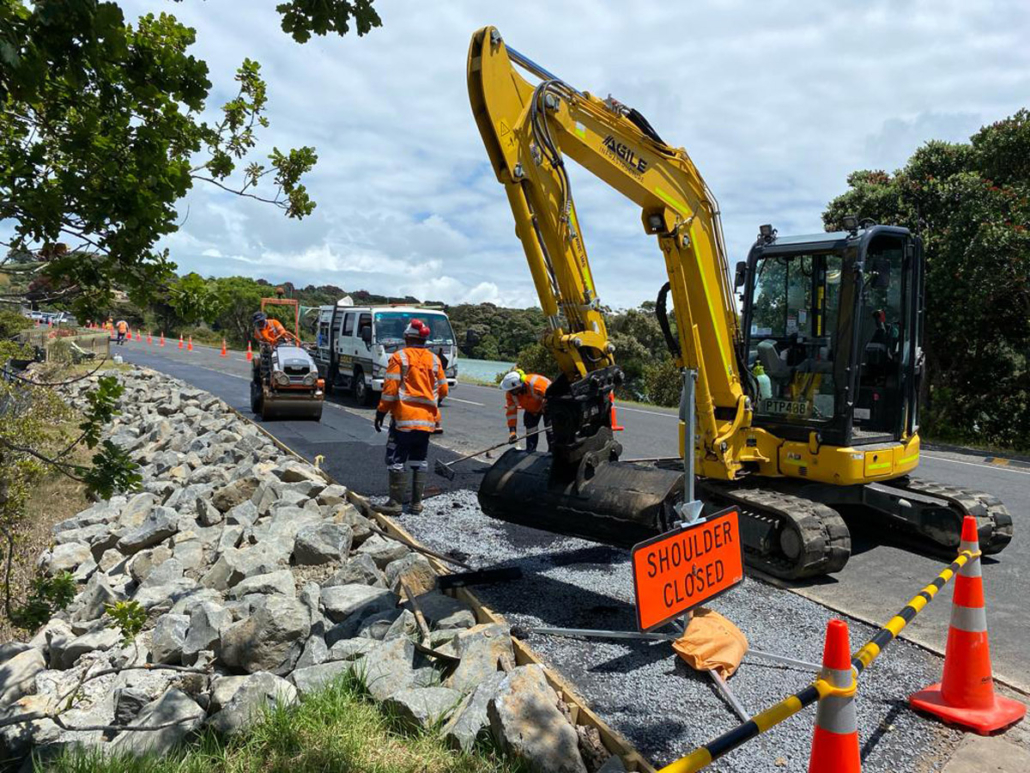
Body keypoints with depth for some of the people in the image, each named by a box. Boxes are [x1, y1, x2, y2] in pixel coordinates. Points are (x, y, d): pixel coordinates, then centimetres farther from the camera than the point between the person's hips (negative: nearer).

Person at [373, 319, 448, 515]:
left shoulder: (399, 357, -6)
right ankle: (417, 503, 14)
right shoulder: (434, 360, 7)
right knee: (419, 460, 12)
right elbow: (443, 390, 10)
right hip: (427, 420, 5)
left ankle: (396, 503, 1)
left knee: (396, 460, 1)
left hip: (404, 418, -5)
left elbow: (390, 388, -10)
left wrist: (381, 411, -1)